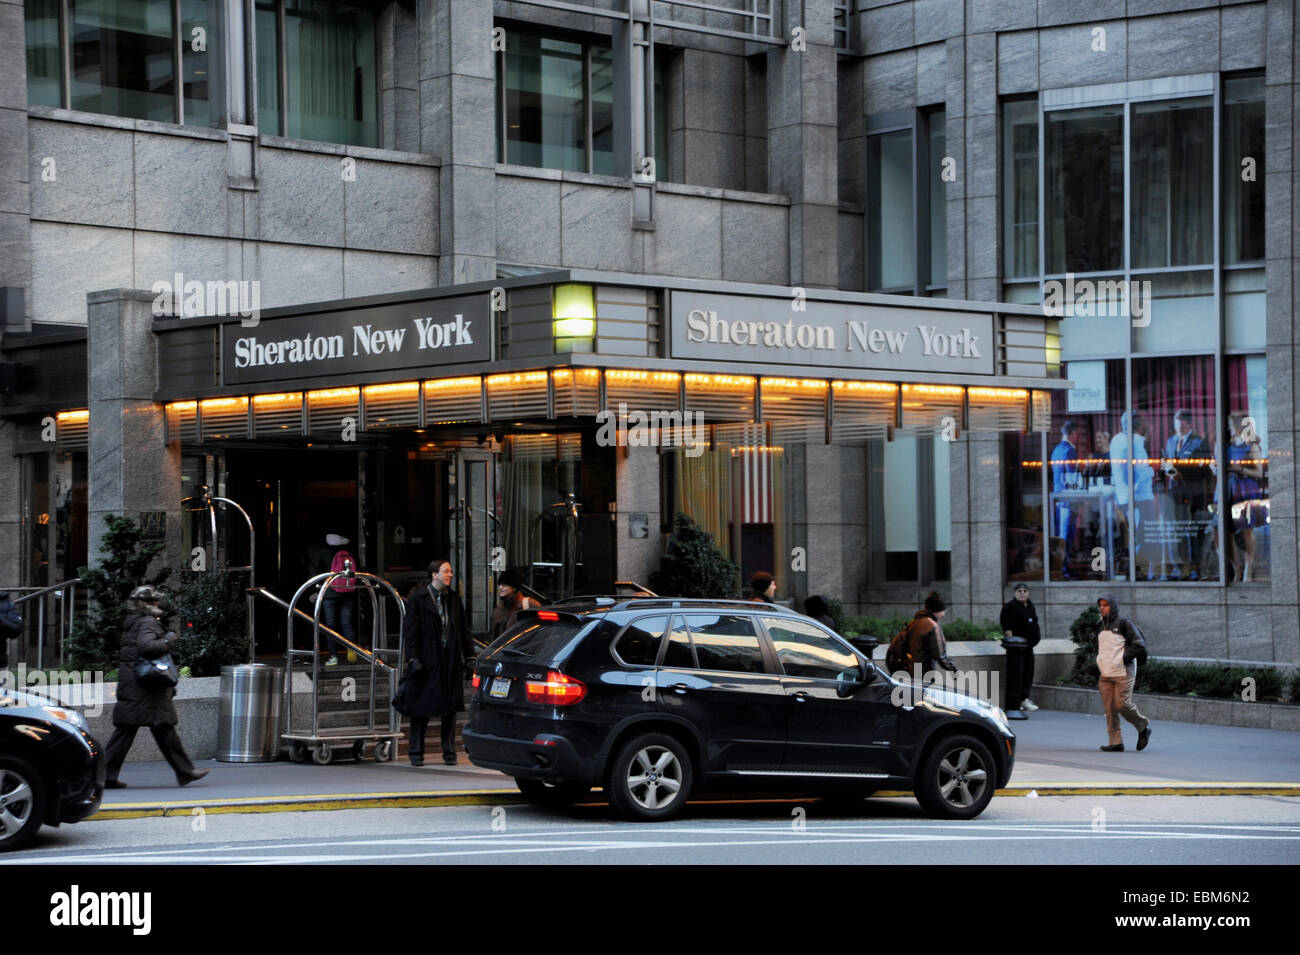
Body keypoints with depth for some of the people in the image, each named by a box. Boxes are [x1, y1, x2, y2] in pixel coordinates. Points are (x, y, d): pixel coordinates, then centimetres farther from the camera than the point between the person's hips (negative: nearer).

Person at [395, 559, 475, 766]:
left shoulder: (454, 600, 13)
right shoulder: (417, 600, -2)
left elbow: (464, 630, 15)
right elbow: (410, 631, -5)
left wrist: (469, 657, 8)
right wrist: (413, 660, -12)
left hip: (451, 662, 4)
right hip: (426, 661, -4)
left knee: (450, 709, 5)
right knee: (420, 710, 1)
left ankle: (449, 753, 11)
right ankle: (416, 753, 10)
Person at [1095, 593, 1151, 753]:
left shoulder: (1124, 624, -6)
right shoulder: (1100, 626, 15)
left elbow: (1139, 645, -8)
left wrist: (1124, 658, -12)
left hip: (1123, 673, -6)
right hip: (1105, 674, 6)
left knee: (1123, 704, -11)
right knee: (1109, 709, -1)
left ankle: (1144, 726, 15)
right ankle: (1115, 742, 1)